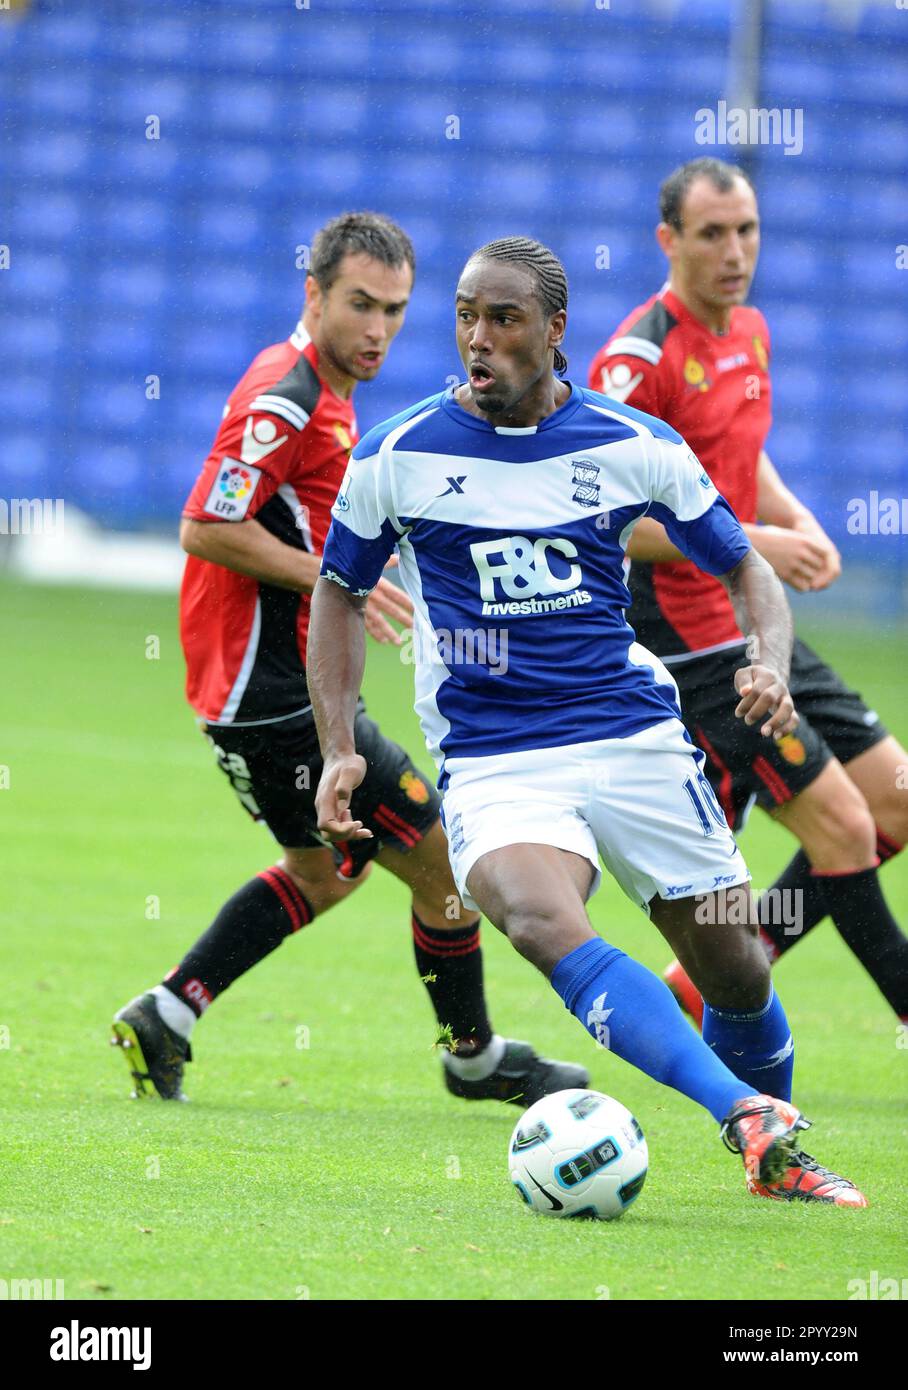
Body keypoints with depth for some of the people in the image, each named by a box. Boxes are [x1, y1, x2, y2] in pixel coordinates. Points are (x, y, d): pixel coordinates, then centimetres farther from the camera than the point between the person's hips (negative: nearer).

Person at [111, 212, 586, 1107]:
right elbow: (205, 529, -24)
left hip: (274, 684, 11)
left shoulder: (318, 391, 13)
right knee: (446, 860, -2)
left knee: (326, 872, 25)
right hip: (275, 696, -11)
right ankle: (473, 1056, 15)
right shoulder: (286, 398, -19)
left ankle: (162, 1019, 19)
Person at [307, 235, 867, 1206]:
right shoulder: (396, 458, 0)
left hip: (637, 740, 2)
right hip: (491, 759, -2)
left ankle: (779, 1160, 31)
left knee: (736, 972, 2)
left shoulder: (635, 448, 2)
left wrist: (771, 667, -8)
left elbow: (746, 571, 13)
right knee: (543, 923, -32)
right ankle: (753, 1121, -42)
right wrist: (338, 750, 5)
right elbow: (340, 592, 15)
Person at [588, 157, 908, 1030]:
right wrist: (744, 542, -23)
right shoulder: (639, 357, -17)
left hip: (753, 633, 9)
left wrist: (795, 521, 5)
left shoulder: (749, 331, 11)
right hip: (695, 648, -9)